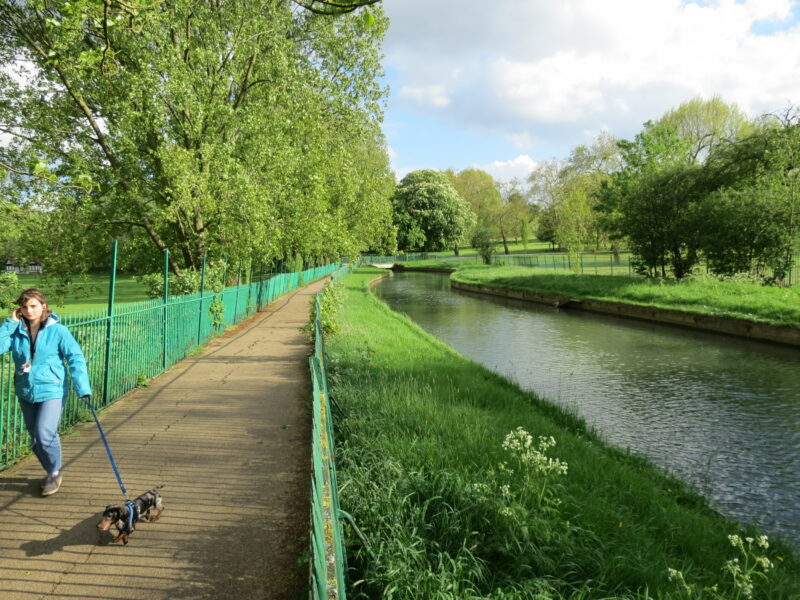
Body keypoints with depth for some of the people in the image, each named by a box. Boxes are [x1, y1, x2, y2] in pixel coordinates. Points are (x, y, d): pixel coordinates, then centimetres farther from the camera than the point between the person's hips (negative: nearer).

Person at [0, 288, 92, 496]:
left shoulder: (57, 330, -9)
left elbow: (76, 359, -10)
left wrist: (83, 389, -18)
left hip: (52, 391, -5)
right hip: (26, 393, 5)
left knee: (45, 435, -15)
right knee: (35, 439, 14)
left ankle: (55, 473, 9)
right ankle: (51, 473, 34)